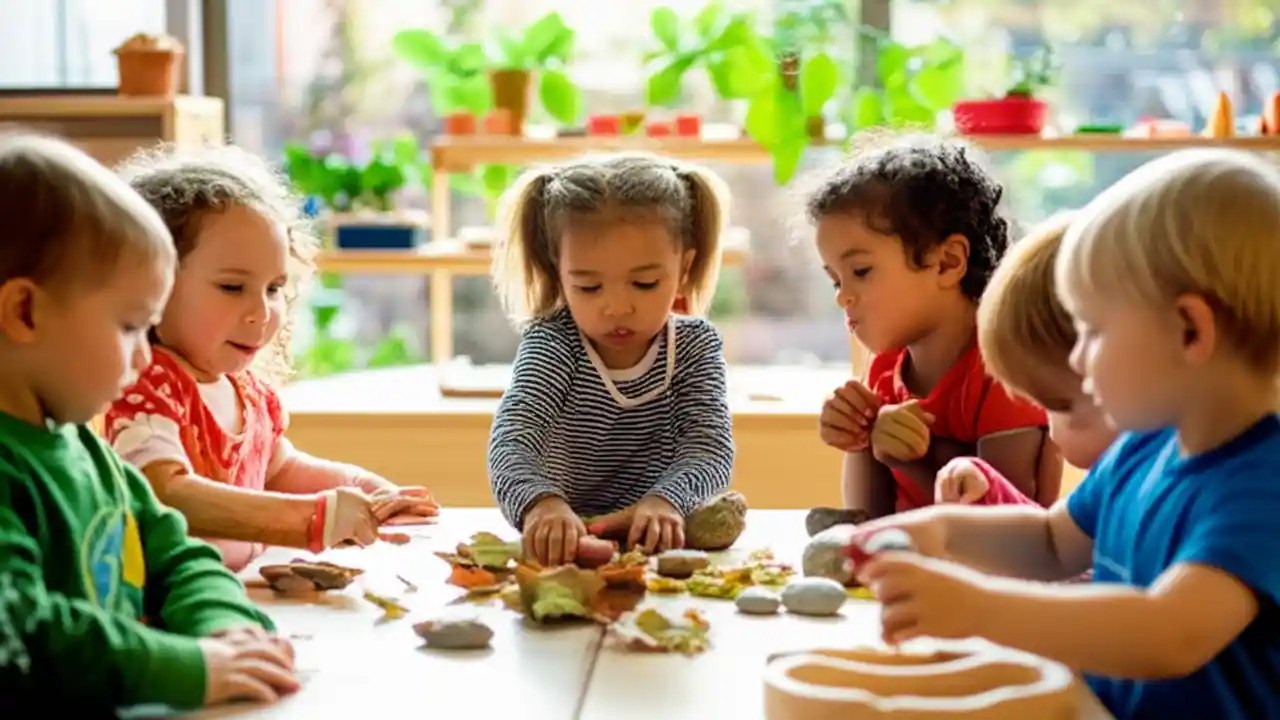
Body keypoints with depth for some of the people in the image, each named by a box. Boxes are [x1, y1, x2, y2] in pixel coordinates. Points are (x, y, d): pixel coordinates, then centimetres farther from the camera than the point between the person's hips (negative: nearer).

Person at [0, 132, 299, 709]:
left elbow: (176, 557, 20)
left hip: (128, 704, 9)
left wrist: (221, 625, 0)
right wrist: (192, 668, -22)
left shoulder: (82, 446, 14)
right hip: (59, 705, -9)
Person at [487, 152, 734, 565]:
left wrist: (664, 502, -38)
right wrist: (540, 503, -46)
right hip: (564, 544, -1)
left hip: (659, 541, 2)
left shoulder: (696, 345, -3)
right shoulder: (551, 344, -9)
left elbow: (710, 445, -16)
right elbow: (512, 437, -24)